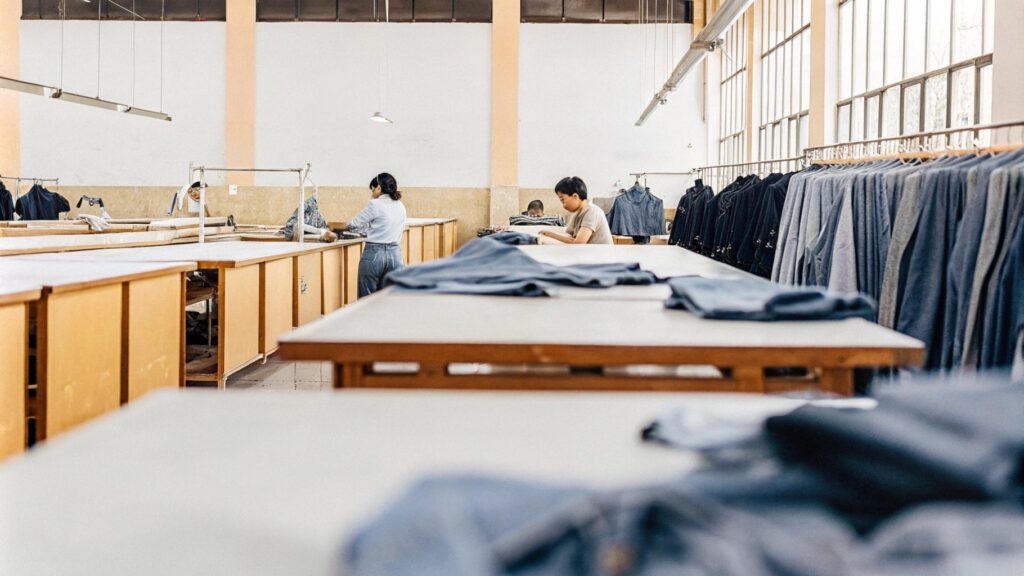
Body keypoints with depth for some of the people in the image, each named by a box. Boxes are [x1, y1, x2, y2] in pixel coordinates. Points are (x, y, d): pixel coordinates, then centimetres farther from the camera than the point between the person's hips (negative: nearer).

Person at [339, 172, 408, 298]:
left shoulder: (375, 204, -9)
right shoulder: (400, 206, 10)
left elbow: (355, 224, 2)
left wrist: (347, 227, 22)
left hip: (374, 254, -6)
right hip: (395, 254, 6)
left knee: (367, 299, 2)